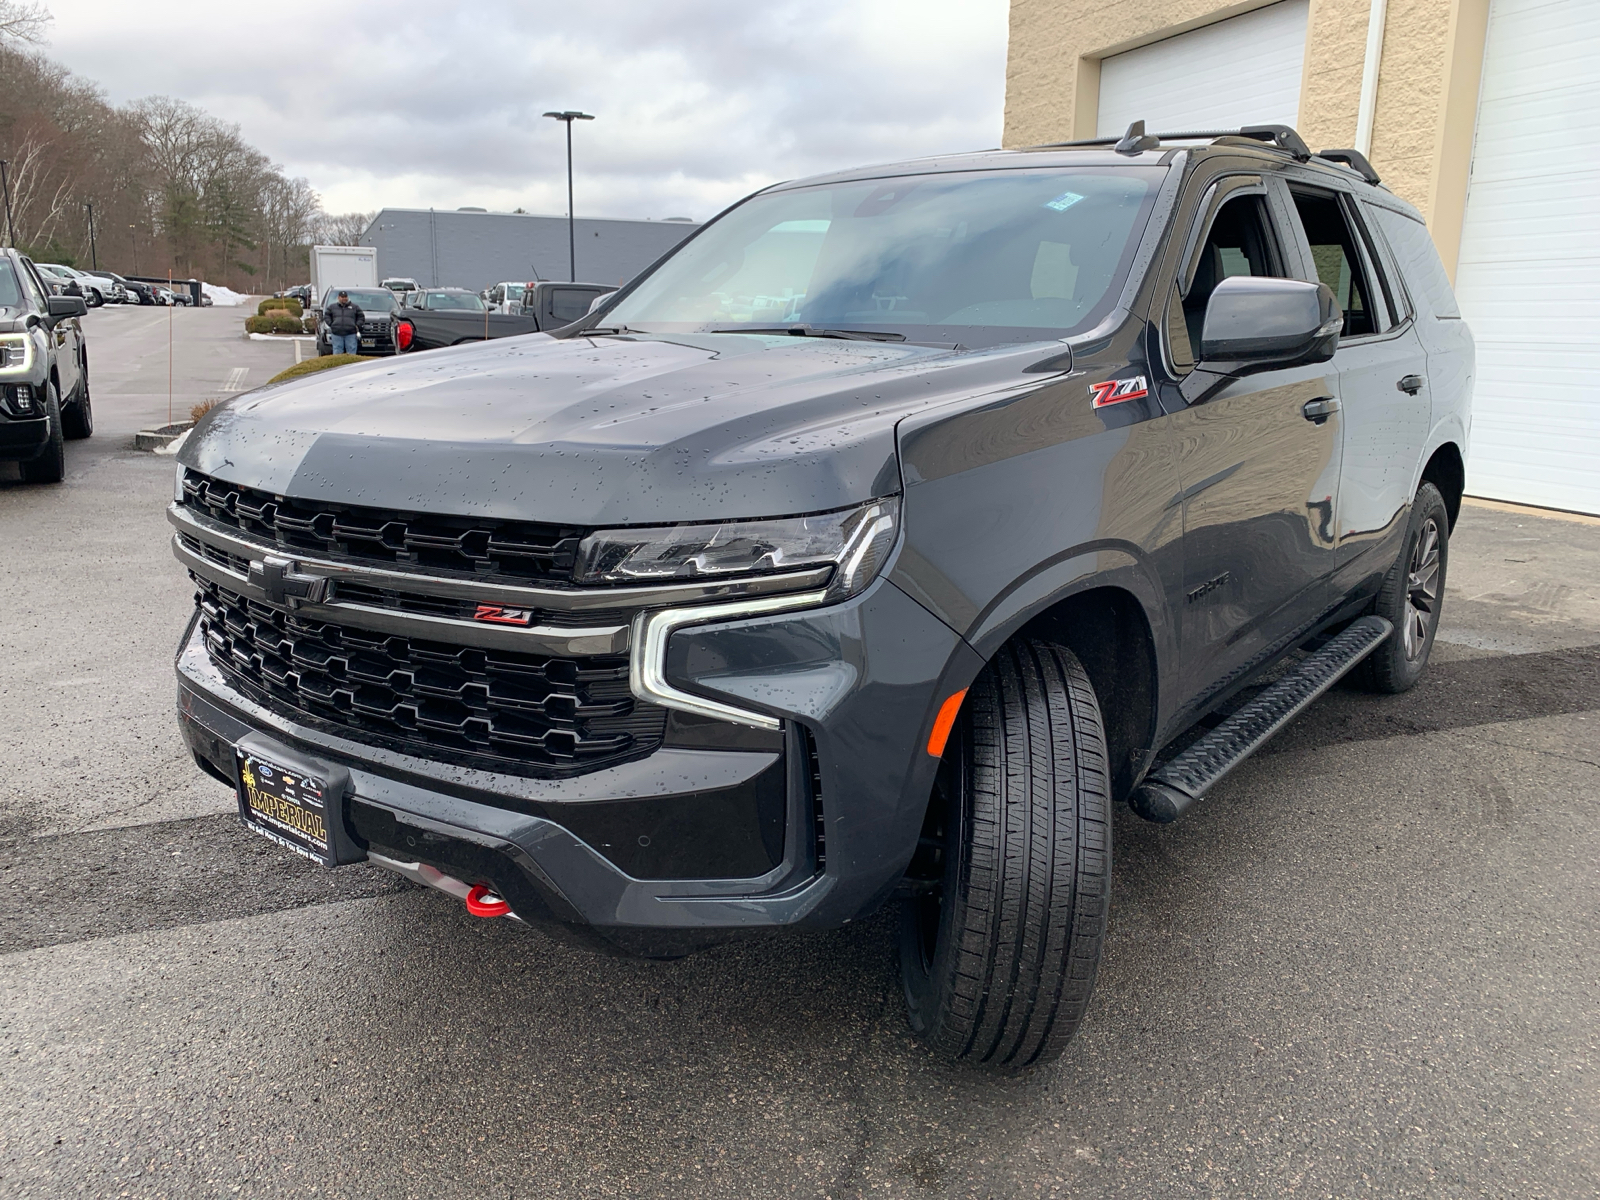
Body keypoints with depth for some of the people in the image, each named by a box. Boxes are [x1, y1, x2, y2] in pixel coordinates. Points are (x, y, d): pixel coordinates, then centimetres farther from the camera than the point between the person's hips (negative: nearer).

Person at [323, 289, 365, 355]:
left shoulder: (355, 307, 13)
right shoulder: (332, 307, 16)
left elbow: (361, 317, 14)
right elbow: (326, 316, 17)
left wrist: (357, 325, -1)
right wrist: (331, 324, 2)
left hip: (351, 334, -1)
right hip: (337, 334, 1)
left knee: (351, 354, -4)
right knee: (337, 353, 0)